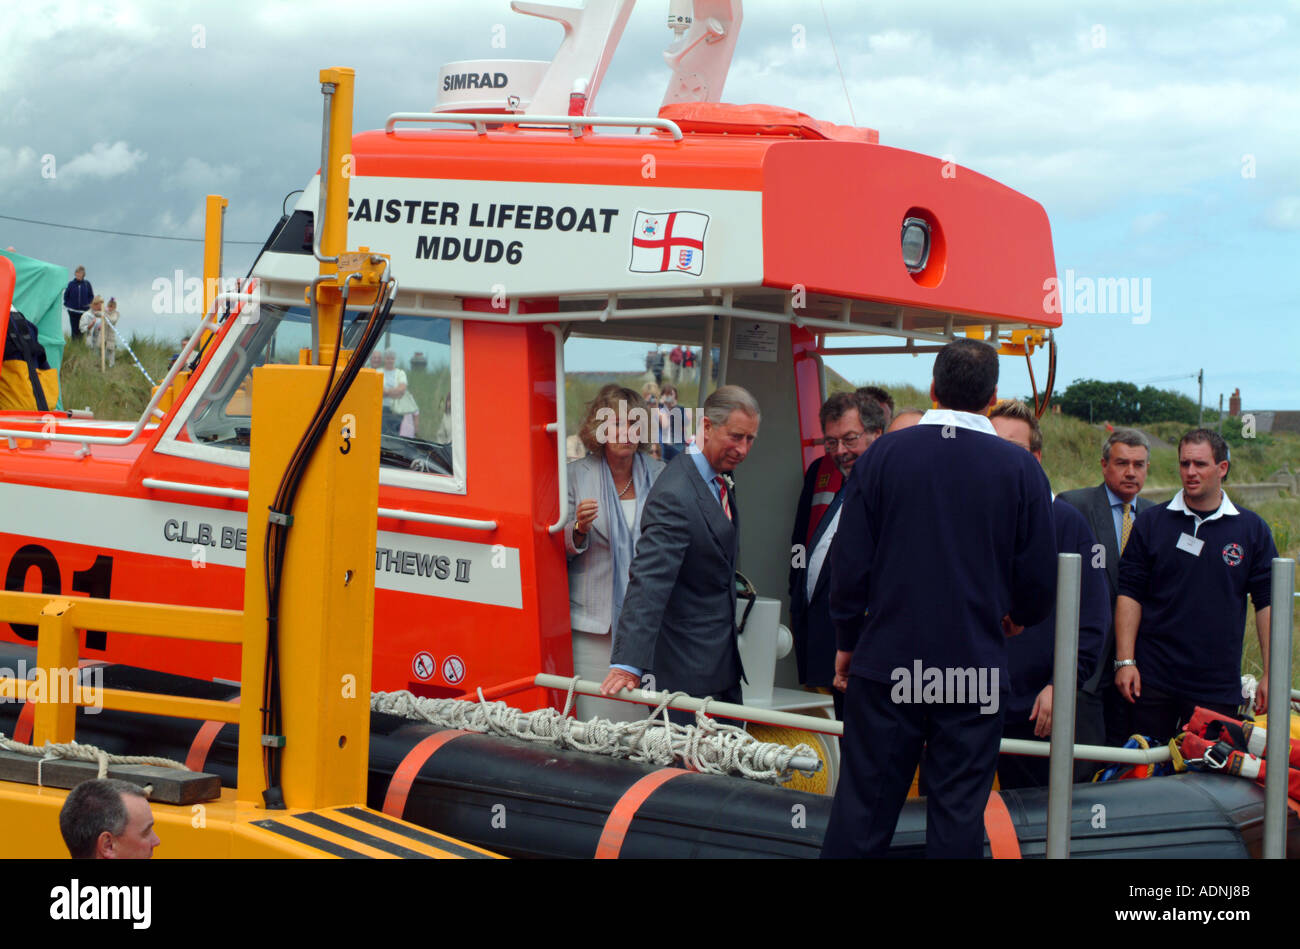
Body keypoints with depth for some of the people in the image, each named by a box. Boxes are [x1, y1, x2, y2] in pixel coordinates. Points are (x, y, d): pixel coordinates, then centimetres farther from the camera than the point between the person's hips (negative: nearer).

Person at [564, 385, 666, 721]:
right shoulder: (576, 475, 3)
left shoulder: (659, 475, 11)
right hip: (595, 619, -2)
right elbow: (561, 548, 3)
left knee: (645, 714, -2)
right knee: (596, 714, -5)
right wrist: (579, 528, -17)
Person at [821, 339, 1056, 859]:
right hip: (975, 669, 0)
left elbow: (849, 561, -2)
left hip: (887, 660, 0)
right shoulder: (1019, 467, -3)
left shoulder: (883, 454, -3)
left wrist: (848, 640, 11)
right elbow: (1040, 575, 0)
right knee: (959, 812, 6)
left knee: (863, 804, 6)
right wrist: (1017, 616, 22)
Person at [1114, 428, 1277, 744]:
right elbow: (1129, 593, 3)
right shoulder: (1151, 522, 4)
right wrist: (1125, 661, -5)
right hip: (1153, 681, 0)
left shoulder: (1252, 529, 6)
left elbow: (1268, 602, 6)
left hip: (1218, 686, 0)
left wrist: (1271, 675, 1)